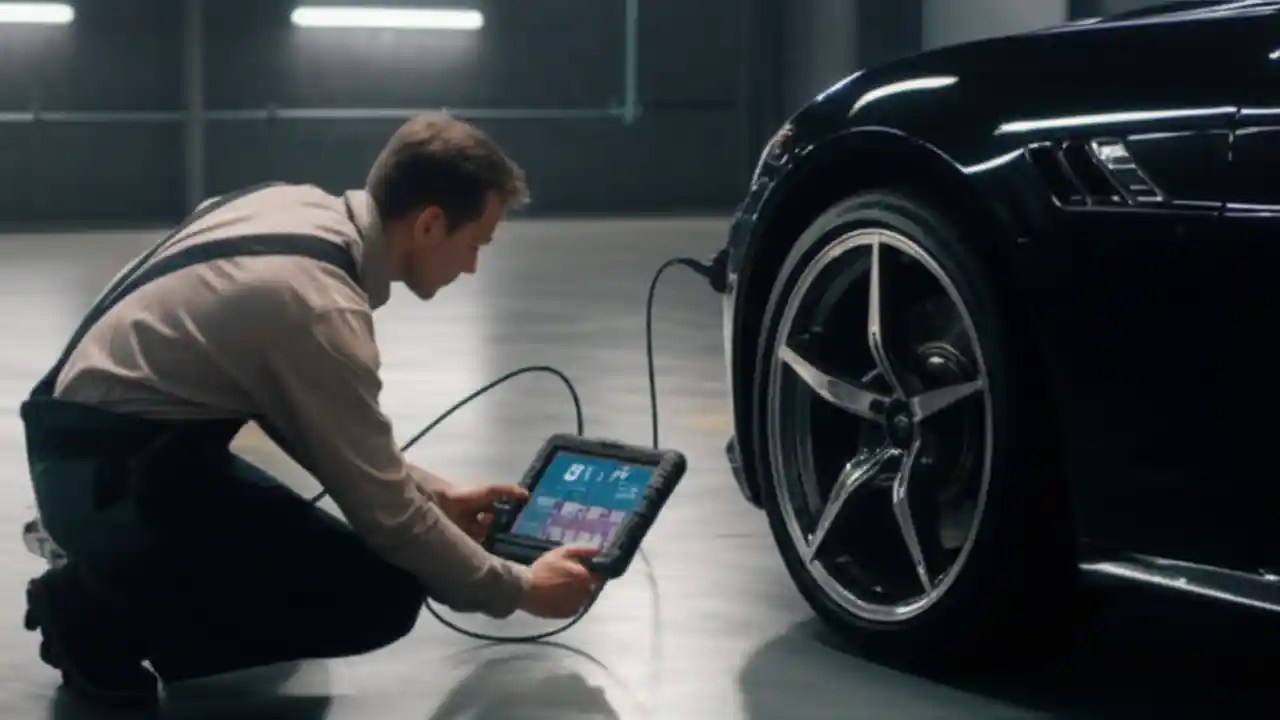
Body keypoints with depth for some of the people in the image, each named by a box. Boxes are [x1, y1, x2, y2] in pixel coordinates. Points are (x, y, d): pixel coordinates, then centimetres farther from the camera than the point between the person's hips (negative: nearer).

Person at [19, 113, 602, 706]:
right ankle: (108, 618, -6)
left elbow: (312, 424, 13)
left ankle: (107, 584, 10)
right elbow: (385, 512, -16)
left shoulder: (299, 207, 1)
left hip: (98, 454, 10)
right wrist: (518, 590, -3)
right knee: (382, 594, -12)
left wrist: (436, 495, 14)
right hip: (116, 480, -9)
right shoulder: (322, 309, -25)